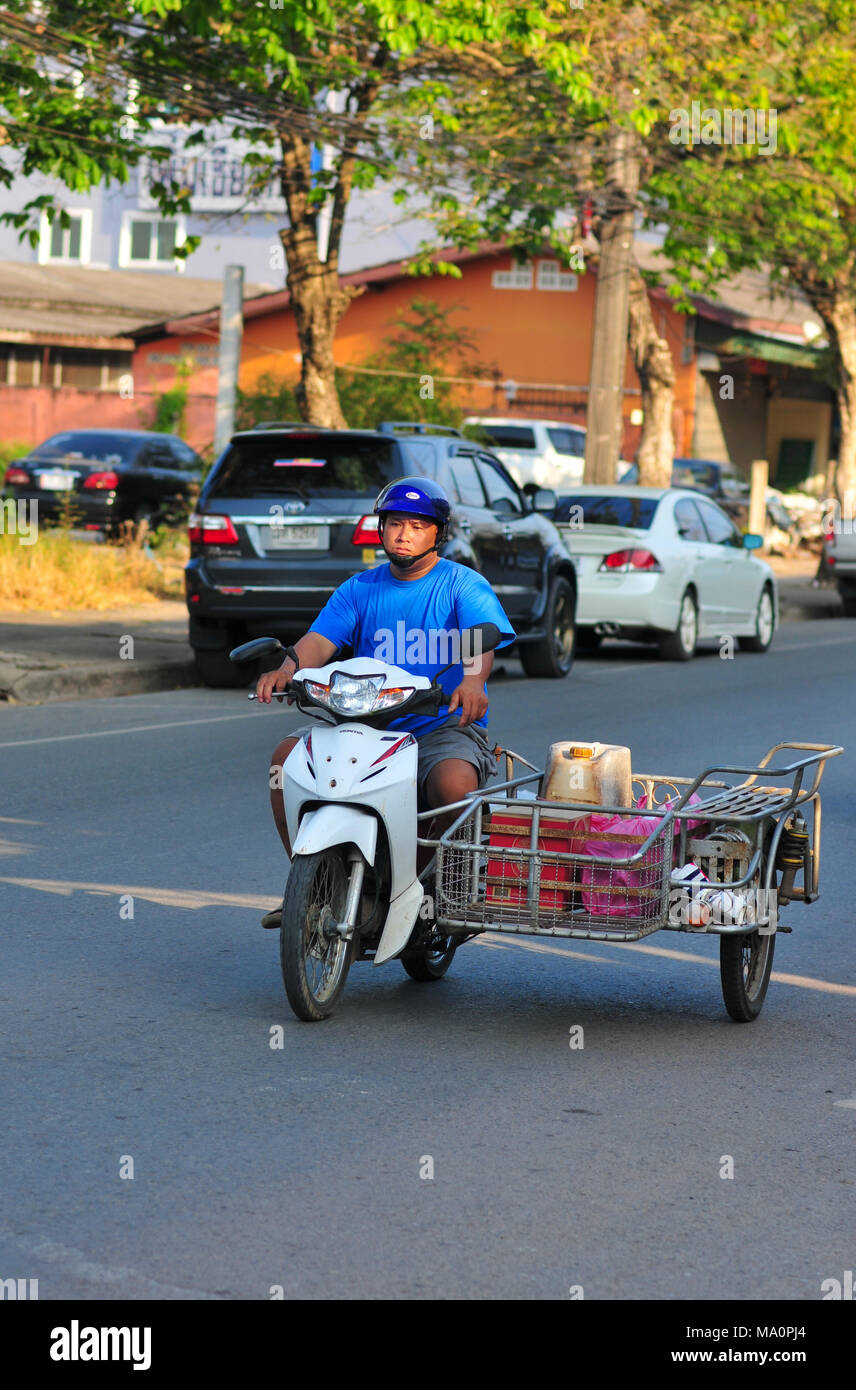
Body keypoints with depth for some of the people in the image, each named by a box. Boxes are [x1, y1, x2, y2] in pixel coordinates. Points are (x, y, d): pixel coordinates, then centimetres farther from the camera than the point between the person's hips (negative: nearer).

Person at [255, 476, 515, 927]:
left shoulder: (463, 584, 2)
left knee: (454, 784, -36)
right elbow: (321, 638, -2)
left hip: (444, 725, -4)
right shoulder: (360, 589, 13)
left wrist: (472, 680, -41)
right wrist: (289, 668, -26)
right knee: (288, 755, -18)